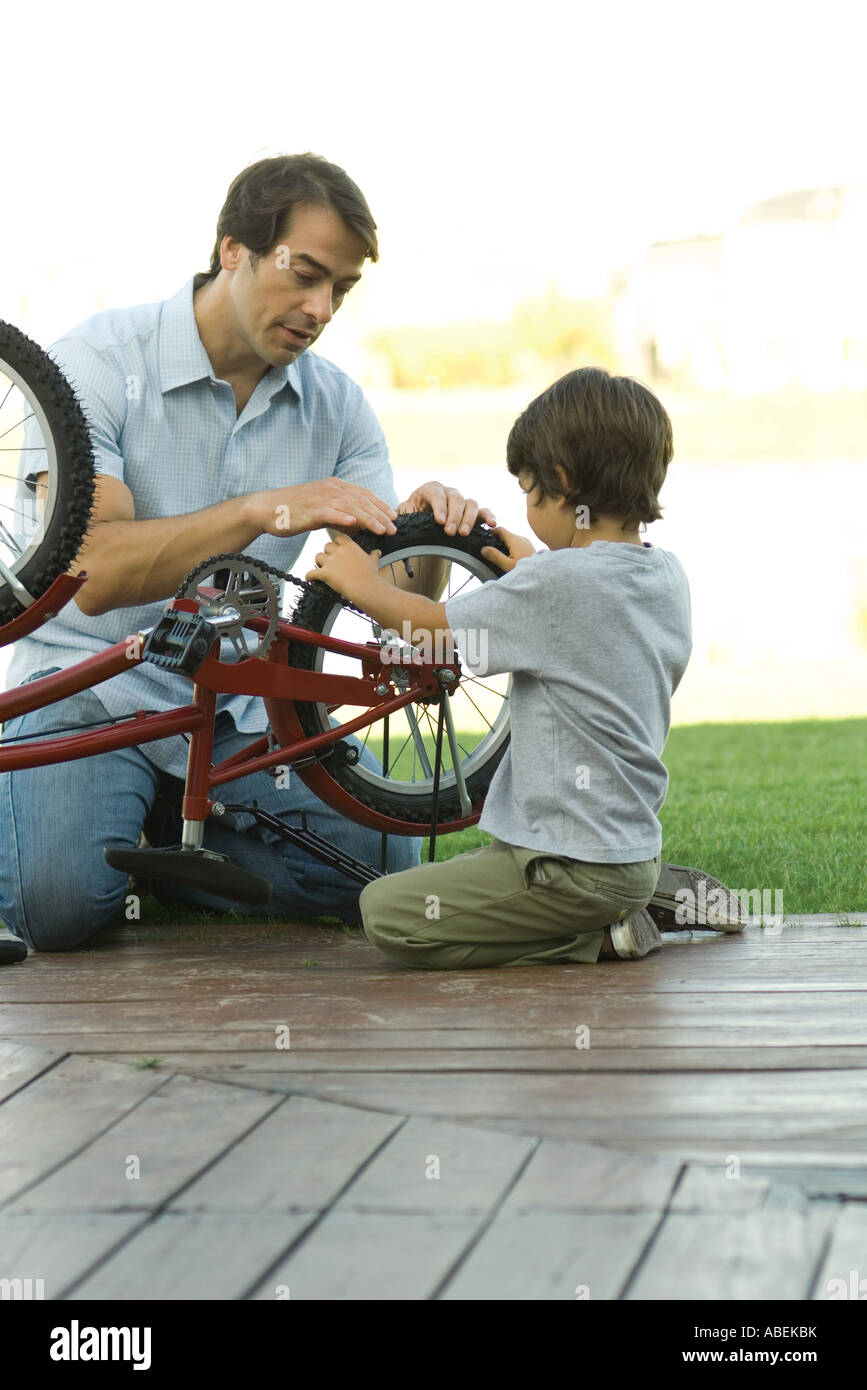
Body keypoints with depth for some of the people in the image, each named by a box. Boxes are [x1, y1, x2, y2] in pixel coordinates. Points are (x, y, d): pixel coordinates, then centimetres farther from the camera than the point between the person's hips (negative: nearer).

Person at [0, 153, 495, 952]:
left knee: (386, 870, -16)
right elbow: (97, 574, -25)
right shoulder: (96, 363, -12)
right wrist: (261, 509, -35)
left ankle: (166, 838, 7)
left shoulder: (337, 405, 2)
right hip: (91, 686, -4)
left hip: (240, 708, 4)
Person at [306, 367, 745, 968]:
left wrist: (363, 582, 10)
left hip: (574, 867, -9)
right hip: (635, 845, 9)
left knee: (387, 912, -8)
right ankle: (660, 892, 14)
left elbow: (436, 629, -7)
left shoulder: (554, 583, -20)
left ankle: (596, 937, -7)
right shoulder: (668, 574, 4)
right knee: (460, 868, 29)